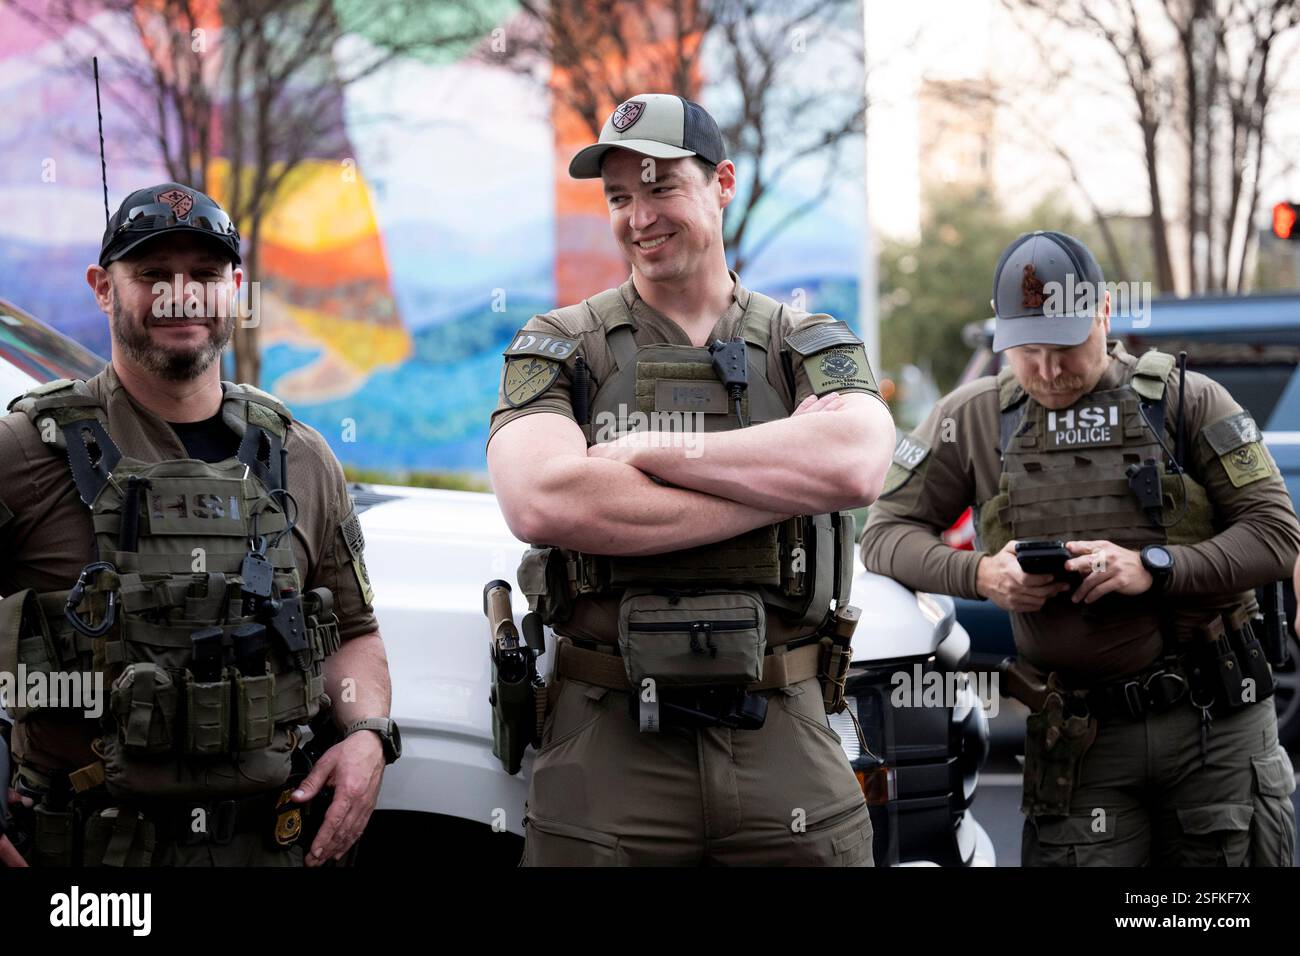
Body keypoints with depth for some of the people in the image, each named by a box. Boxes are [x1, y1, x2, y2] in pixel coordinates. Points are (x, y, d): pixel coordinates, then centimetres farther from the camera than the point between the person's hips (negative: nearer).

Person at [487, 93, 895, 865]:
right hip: (607, 752, -1)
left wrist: (651, 449, -11)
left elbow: (854, 466, -14)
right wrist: (779, 483, -12)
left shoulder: (812, 347, 10)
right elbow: (541, 504, -15)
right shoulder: (558, 349, 6)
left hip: (786, 748, 1)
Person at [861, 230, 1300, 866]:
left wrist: (1154, 568, -17)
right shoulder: (974, 418, 7)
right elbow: (885, 535, 7)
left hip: (1216, 724, 0)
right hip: (1079, 739, 1)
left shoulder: (1187, 400, 1)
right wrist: (977, 572, -12)